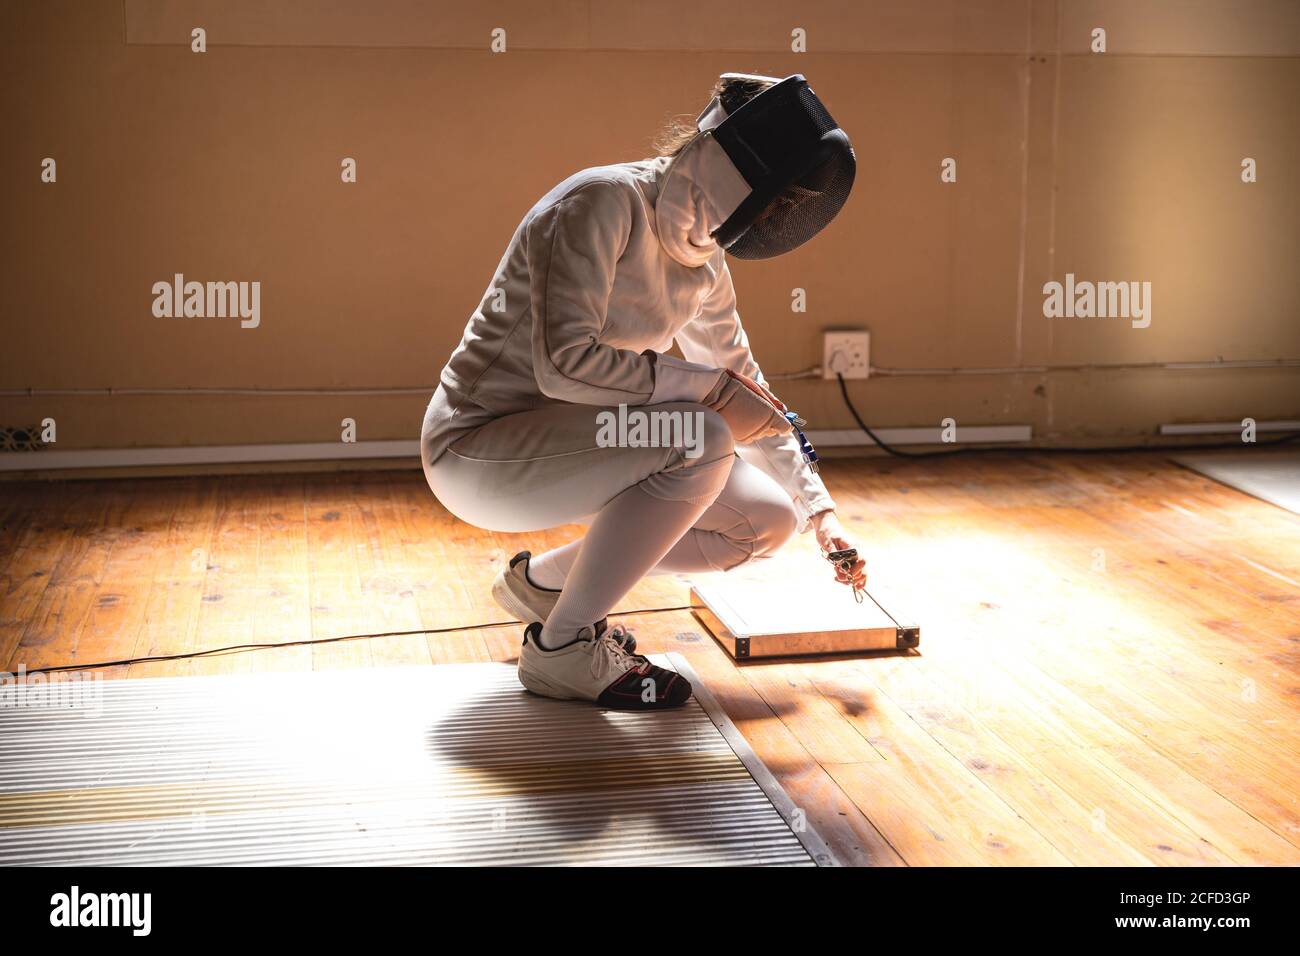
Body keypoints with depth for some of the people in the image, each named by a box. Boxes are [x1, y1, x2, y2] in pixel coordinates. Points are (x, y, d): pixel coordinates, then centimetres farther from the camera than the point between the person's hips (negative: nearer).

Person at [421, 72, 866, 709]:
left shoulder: (703, 260, 5)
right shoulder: (605, 201, -20)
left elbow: (745, 386, 17)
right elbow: (564, 362, -29)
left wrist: (818, 509, 15)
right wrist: (707, 388, -26)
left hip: (572, 443, 8)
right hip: (479, 447, -8)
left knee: (769, 519, 1)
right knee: (700, 440, -30)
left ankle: (544, 580, 14)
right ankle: (561, 645, -13)